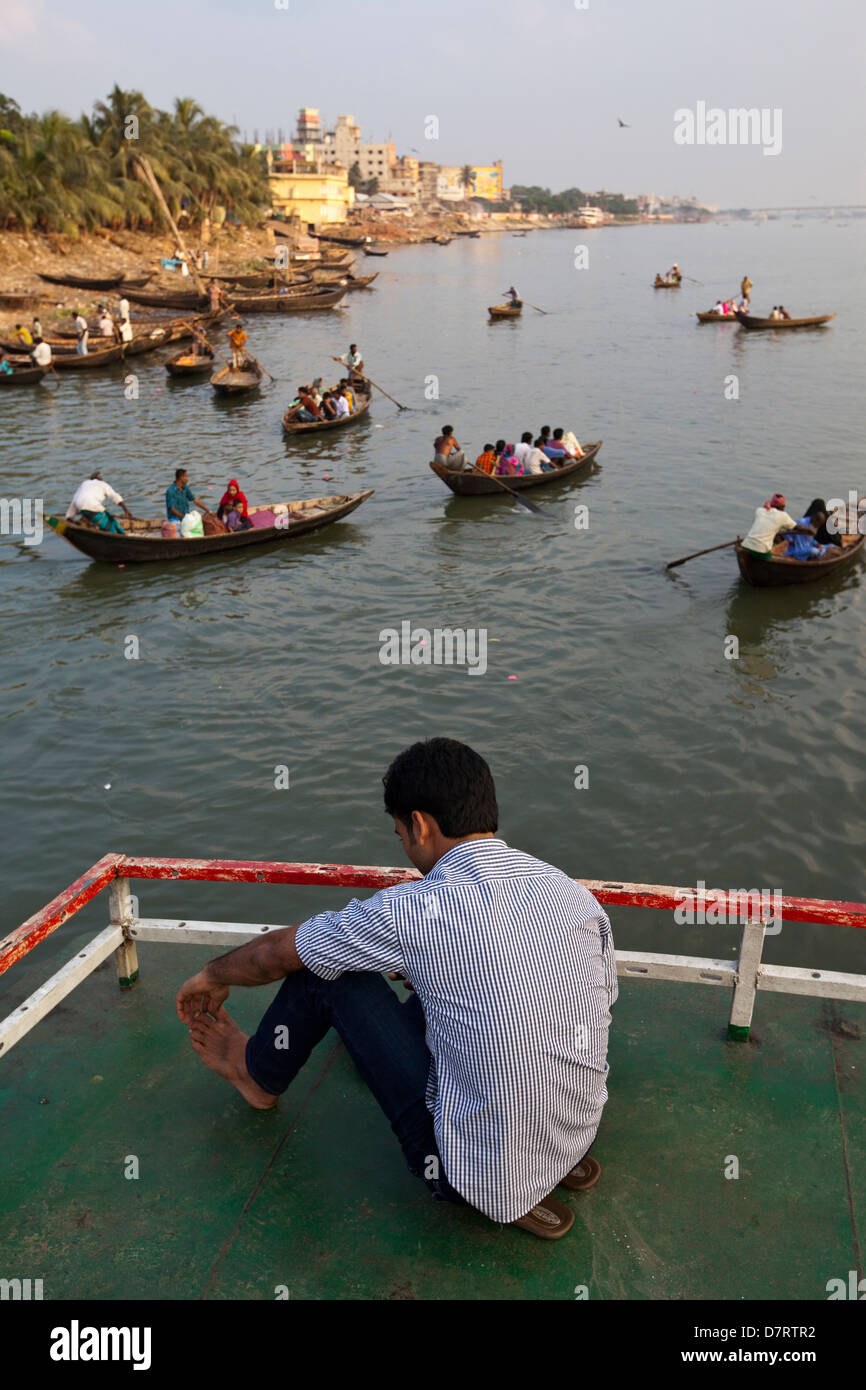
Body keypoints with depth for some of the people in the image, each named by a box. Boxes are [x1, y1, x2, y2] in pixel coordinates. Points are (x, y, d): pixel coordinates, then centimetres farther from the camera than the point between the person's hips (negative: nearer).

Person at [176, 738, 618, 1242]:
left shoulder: (415, 912, -18)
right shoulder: (579, 895, -3)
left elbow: (273, 953, -1)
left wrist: (213, 976, 22)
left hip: (478, 1175, -6)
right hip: (577, 1140, 6)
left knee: (325, 964, 7)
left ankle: (257, 1076, 33)